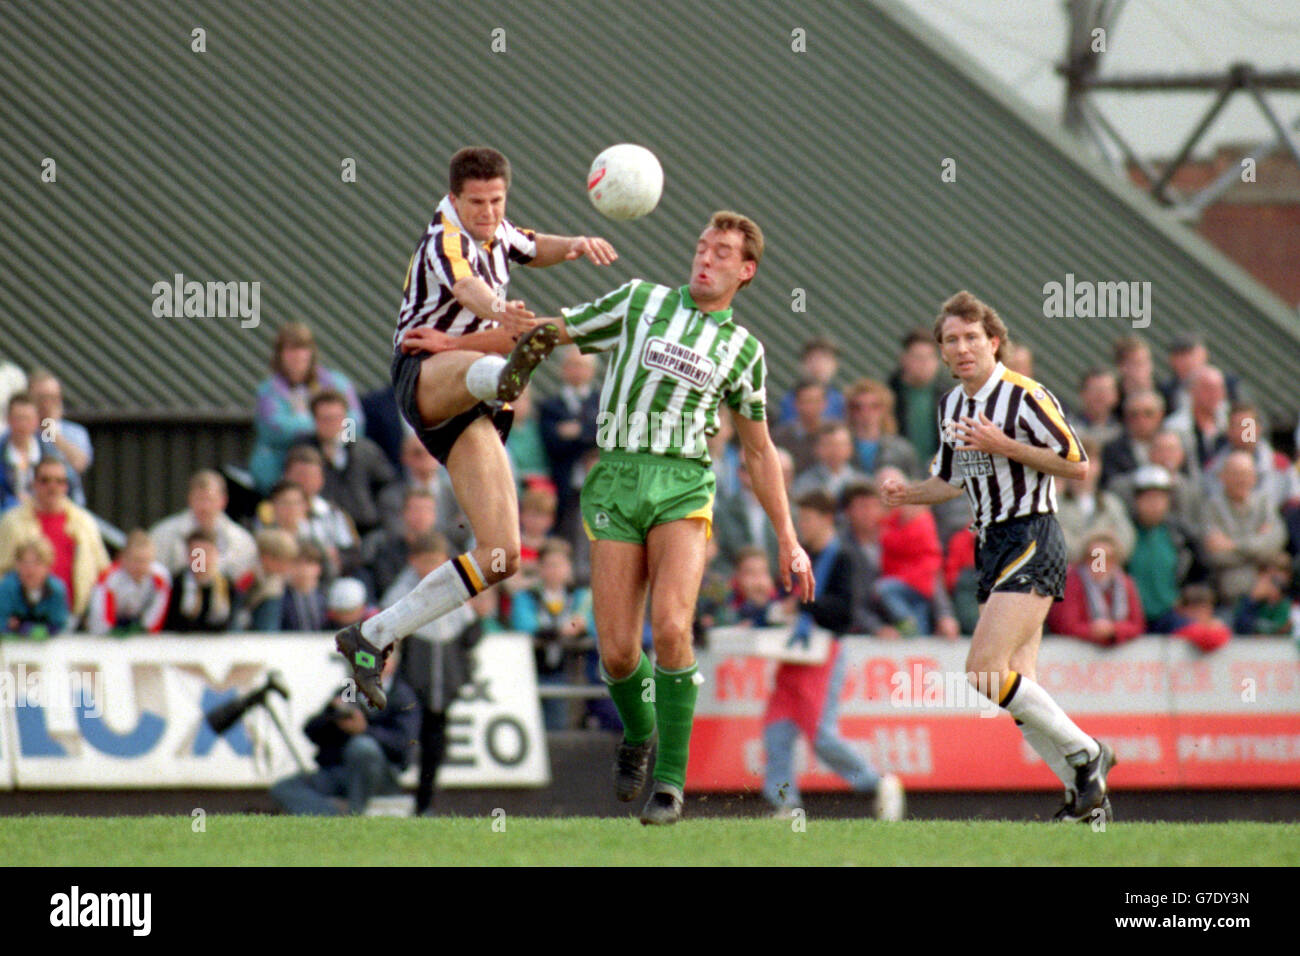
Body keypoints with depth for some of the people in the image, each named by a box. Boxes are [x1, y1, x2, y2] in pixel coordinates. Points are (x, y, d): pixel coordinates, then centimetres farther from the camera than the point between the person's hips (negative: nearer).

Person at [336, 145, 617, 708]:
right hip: (425, 378, -8)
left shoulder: (494, 234, 17)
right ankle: (509, 372, -86)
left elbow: (535, 250, 40)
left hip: (469, 413, 8)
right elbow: (465, 284, -32)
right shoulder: (445, 239, -8)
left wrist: (574, 245, 16)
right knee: (482, 368, -45)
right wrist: (500, 314, -55)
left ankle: (372, 638, 5)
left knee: (500, 556, -3)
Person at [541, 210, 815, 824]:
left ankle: (669, 780, -10)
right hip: (615, 481, 0)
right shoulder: (640, 301, 11)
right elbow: (554, 332, 16)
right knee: (617, 652, -7)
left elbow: (759, 452, 20)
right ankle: (638, 734, 27)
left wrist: (788, 541, 16)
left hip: (684, 489, 0)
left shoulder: (743, 349, 13)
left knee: (671, 629, -22)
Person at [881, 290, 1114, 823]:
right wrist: (907, 494, 6)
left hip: (1031, 540, -9)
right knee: (1014, 686, 3)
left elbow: (1077, 465, -13)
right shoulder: (950, 405, 14)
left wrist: (1005, 446, -19)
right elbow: (951, 480, 26)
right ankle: (1086, 791, 7)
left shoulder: (1025, 397, -12)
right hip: (992, 546, 9)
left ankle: (1084, 755, -7)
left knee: (984, 671, -18)